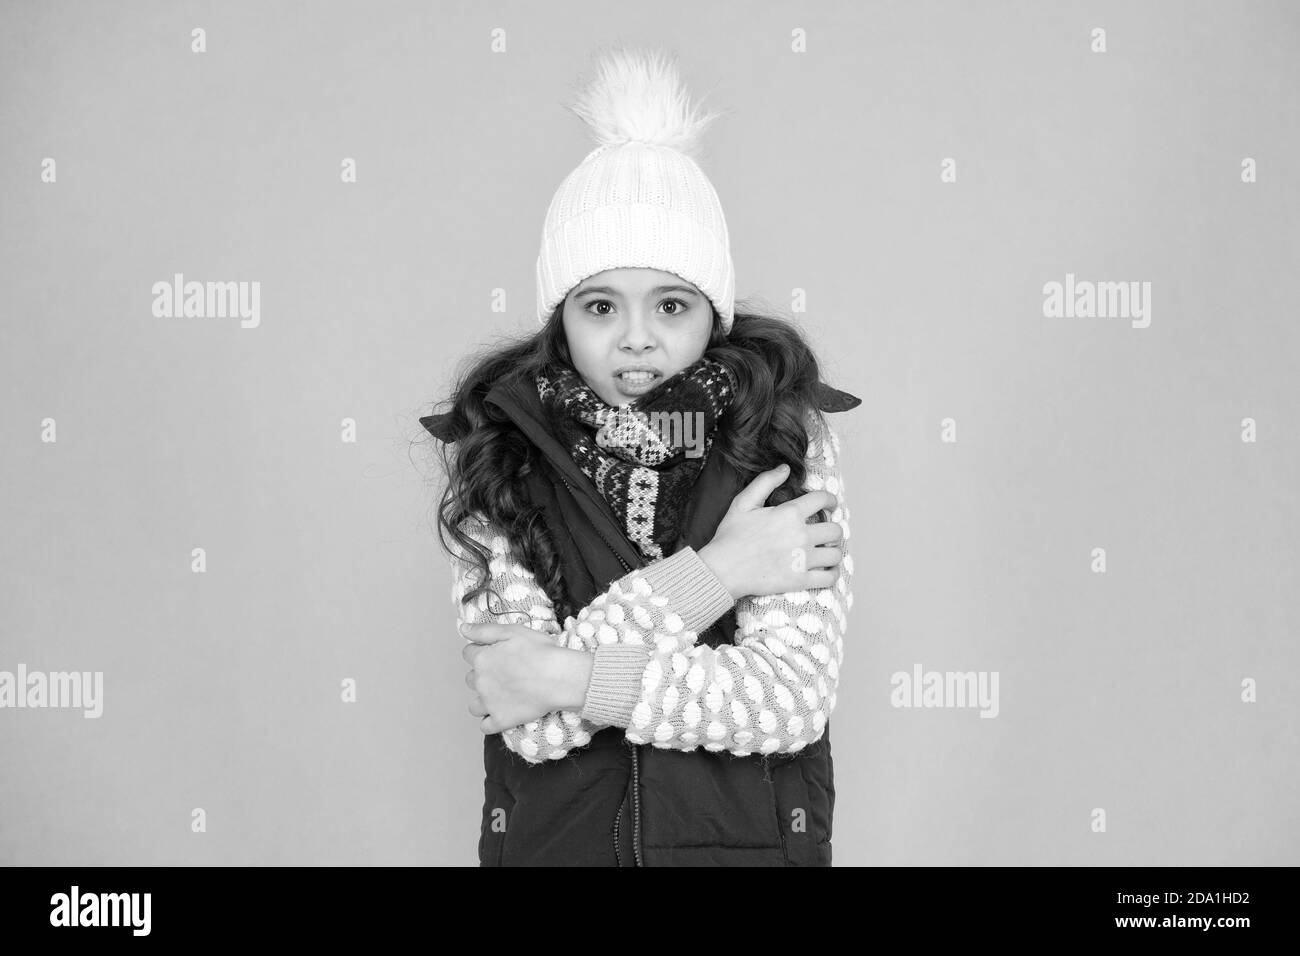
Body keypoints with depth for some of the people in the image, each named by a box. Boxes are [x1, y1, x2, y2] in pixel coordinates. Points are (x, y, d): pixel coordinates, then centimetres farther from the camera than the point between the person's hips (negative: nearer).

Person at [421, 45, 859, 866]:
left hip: (751, 834, 0)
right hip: (552, 835, 0)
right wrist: (713, 572, -21)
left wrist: (571, 678, -20)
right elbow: (534, 727, -19)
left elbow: (795, 697, -17)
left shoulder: (787, 434, -9)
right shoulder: (495, 455, -10)